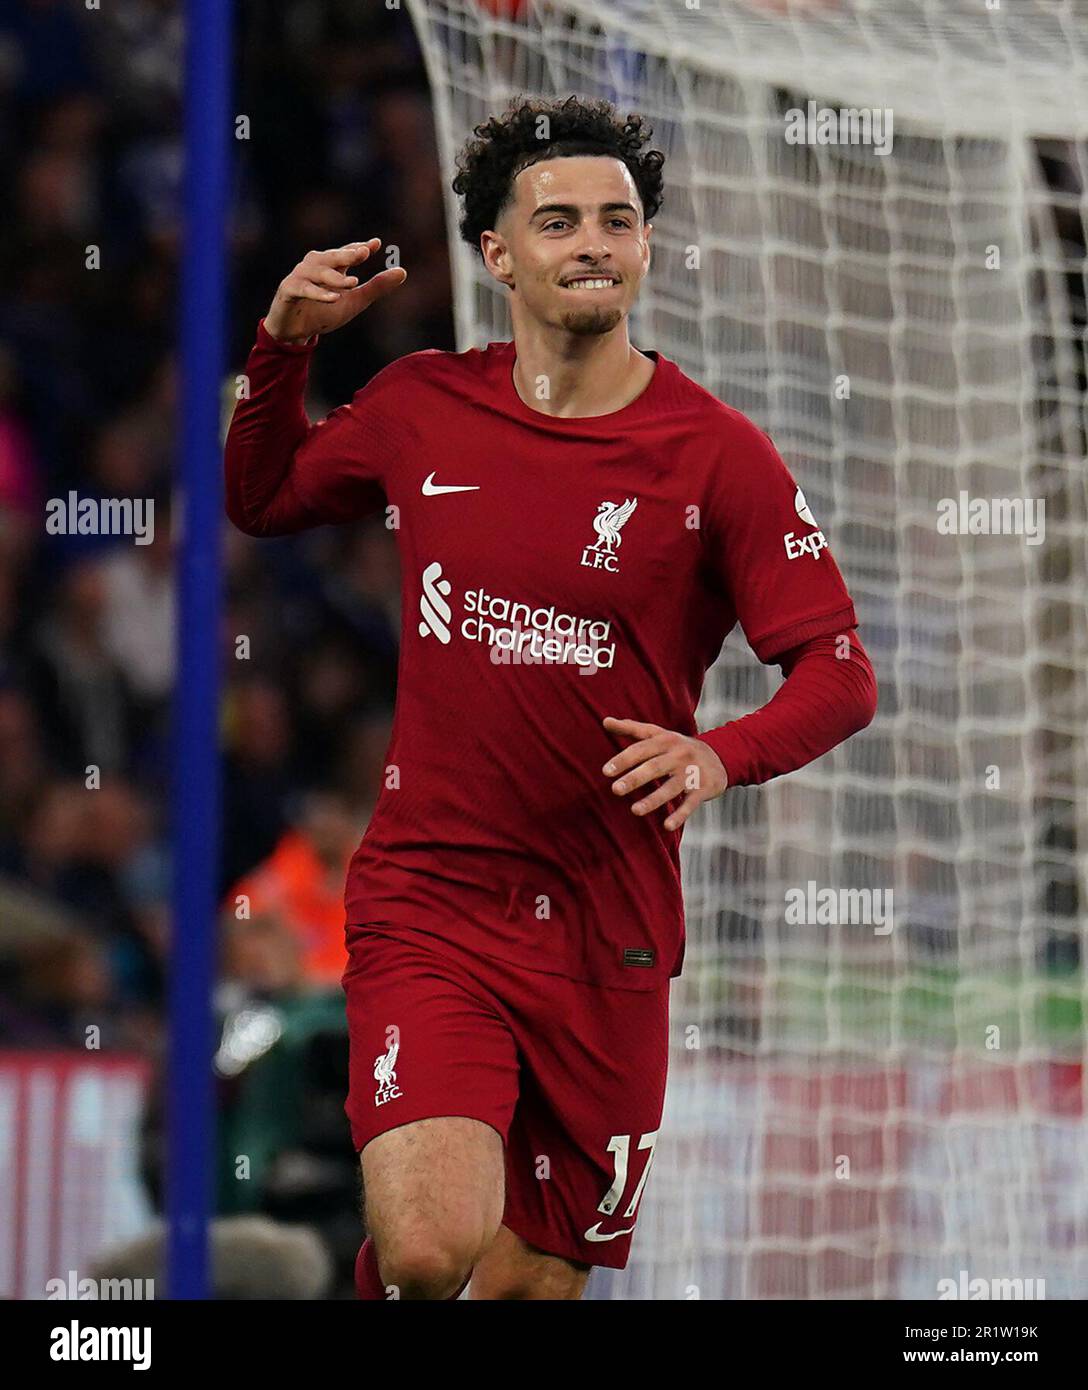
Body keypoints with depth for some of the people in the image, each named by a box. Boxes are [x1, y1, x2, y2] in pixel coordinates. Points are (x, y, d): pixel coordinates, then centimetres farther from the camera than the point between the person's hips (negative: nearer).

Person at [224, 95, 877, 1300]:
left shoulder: (716, 455, -4)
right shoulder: (420, 410, 3)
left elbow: (840, 675, -5)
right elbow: (261, 501, 22)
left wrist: (722, 754, -25)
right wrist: (281, 349, 5)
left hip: (606, 928, 1)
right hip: (427, 899, 0)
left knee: (535, 1282, 7)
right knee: (431, 1255, -22)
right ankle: (381, 1263, 11)